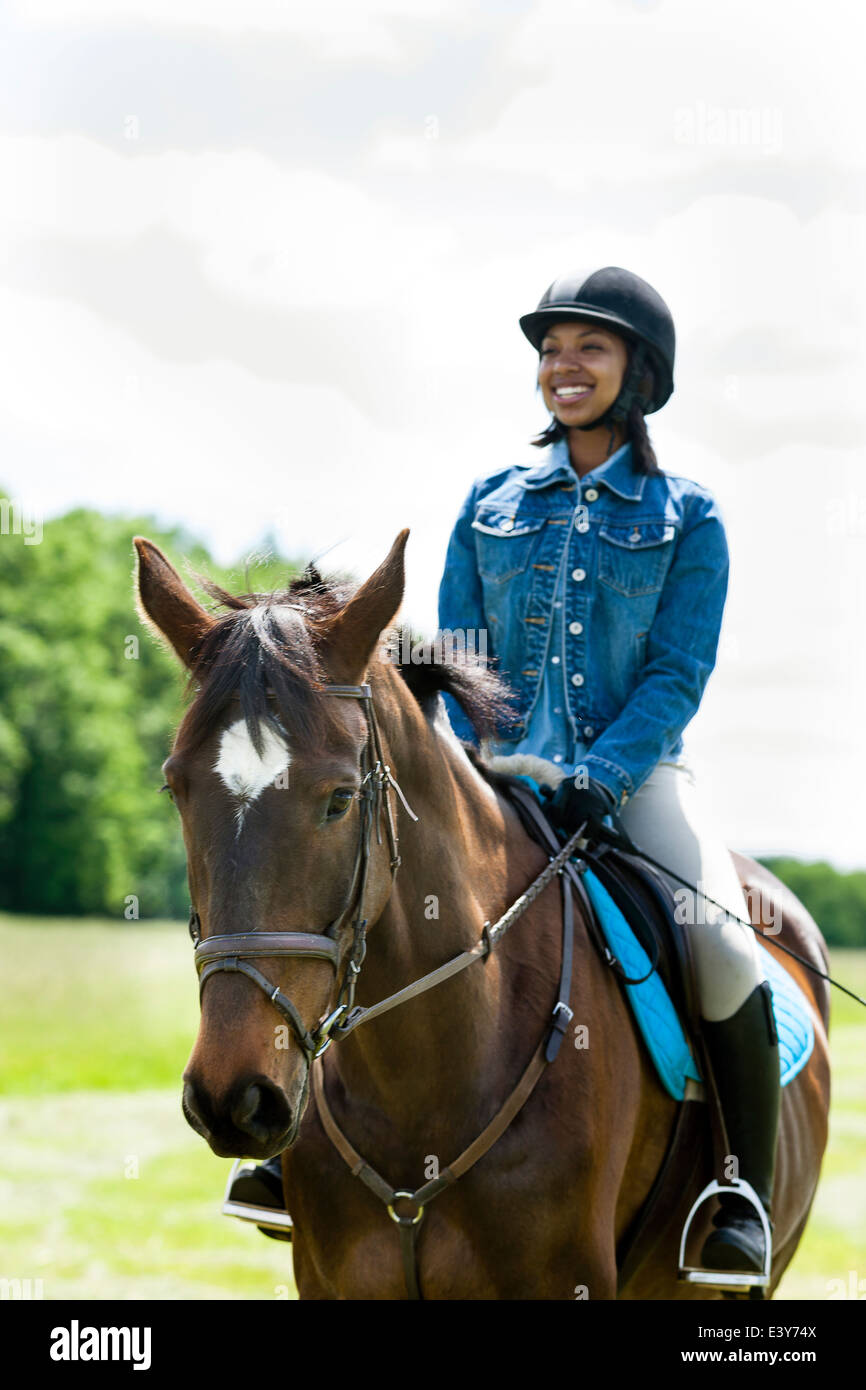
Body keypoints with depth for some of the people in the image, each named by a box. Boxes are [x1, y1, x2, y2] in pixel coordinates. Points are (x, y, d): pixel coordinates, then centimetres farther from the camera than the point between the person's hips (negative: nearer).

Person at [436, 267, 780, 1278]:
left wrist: (601, 774, -20)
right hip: (502, 769, 2)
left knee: (726, 953, -26)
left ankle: (743, 1190, -10)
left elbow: (678, 674, -5)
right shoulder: (491, 502, 10)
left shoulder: (686, 518, 3)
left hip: (636, 768, -2)